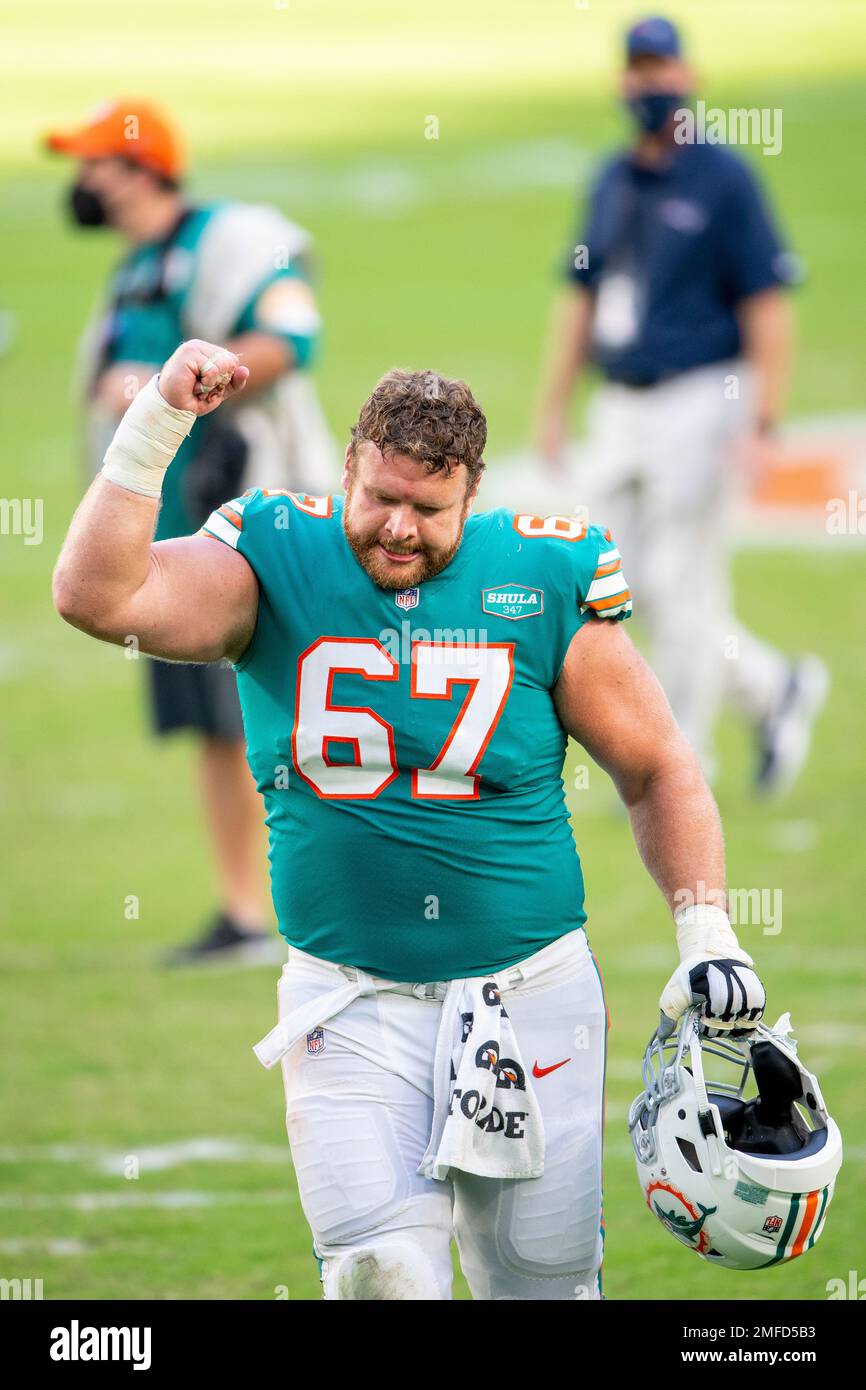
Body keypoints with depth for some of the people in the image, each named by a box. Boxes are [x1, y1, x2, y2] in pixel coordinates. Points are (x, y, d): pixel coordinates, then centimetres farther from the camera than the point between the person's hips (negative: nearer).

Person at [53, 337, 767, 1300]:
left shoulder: (542, 586, -4)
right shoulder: (278, 566, -3)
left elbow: (658, 771, 6)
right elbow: (97, 597, -17)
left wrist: (707, 939, -1)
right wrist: (156, 424, -22)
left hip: (527, 993, 1)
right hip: (350, 1004, 0)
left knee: (542, 1280, 6)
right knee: (382, 1272, -15)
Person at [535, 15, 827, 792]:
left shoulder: (723, 181, -8)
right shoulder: (613, 182, 12)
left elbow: (768, 305, -11)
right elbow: (581, 298, 19)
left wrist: (763, 423, -18)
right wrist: (554, 405, 14)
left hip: (700, 401, -7)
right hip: (621, 413, 7)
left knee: (682, 590, -5)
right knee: (640, 594, 7)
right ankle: (775, 690, 27)